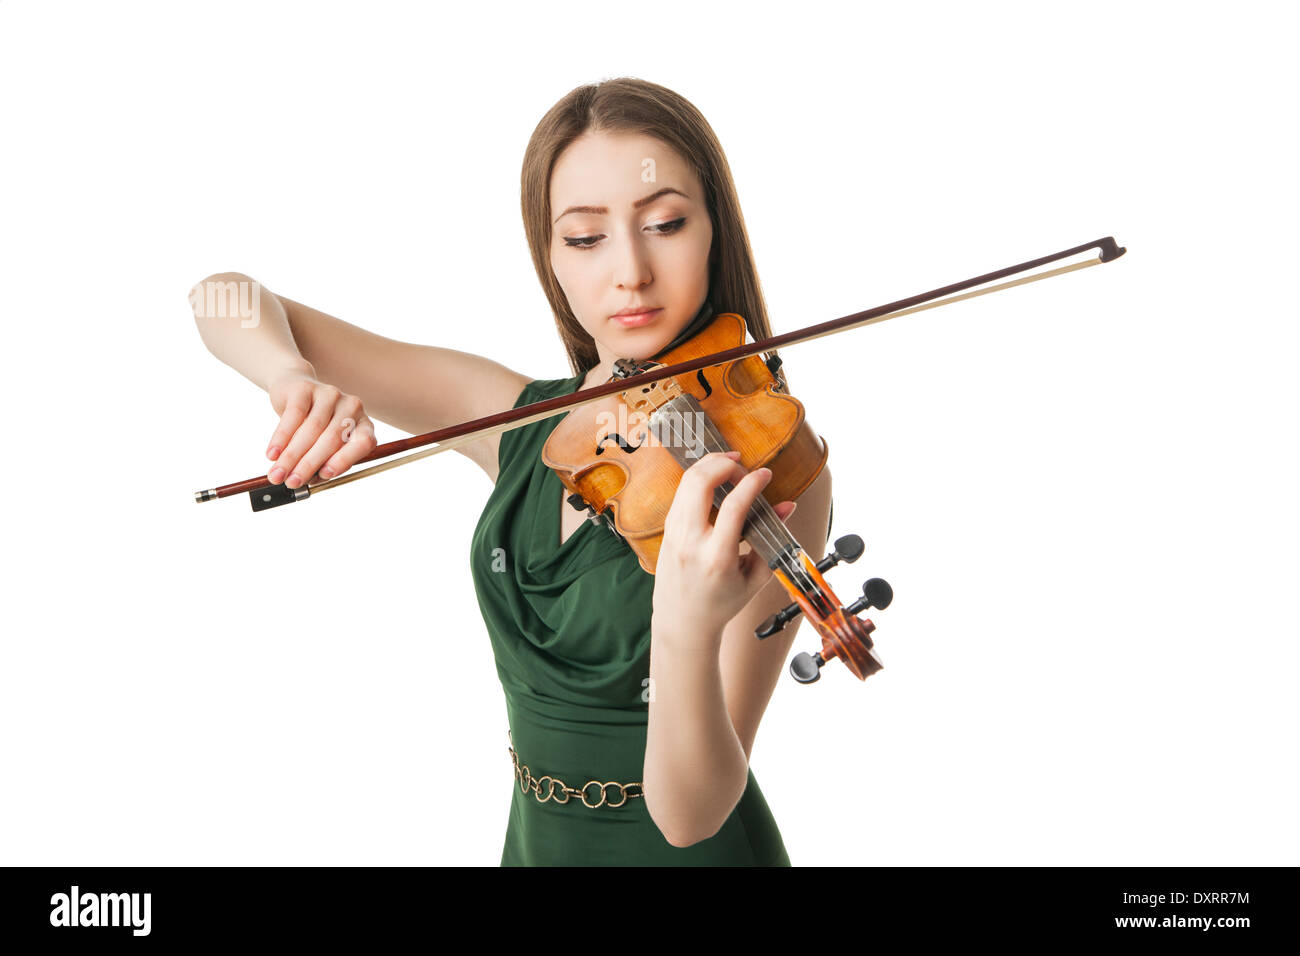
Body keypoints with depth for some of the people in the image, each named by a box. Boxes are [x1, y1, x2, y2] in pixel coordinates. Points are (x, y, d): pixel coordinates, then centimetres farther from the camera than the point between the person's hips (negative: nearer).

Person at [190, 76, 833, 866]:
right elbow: (230, 300, -1)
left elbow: (692, 814, -23)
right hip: (533, 838, 5)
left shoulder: (769, 470, -18)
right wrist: (296, 377, -23)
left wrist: (687, 634, -42)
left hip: (688, 851, -5)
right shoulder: (521, 420, -3)